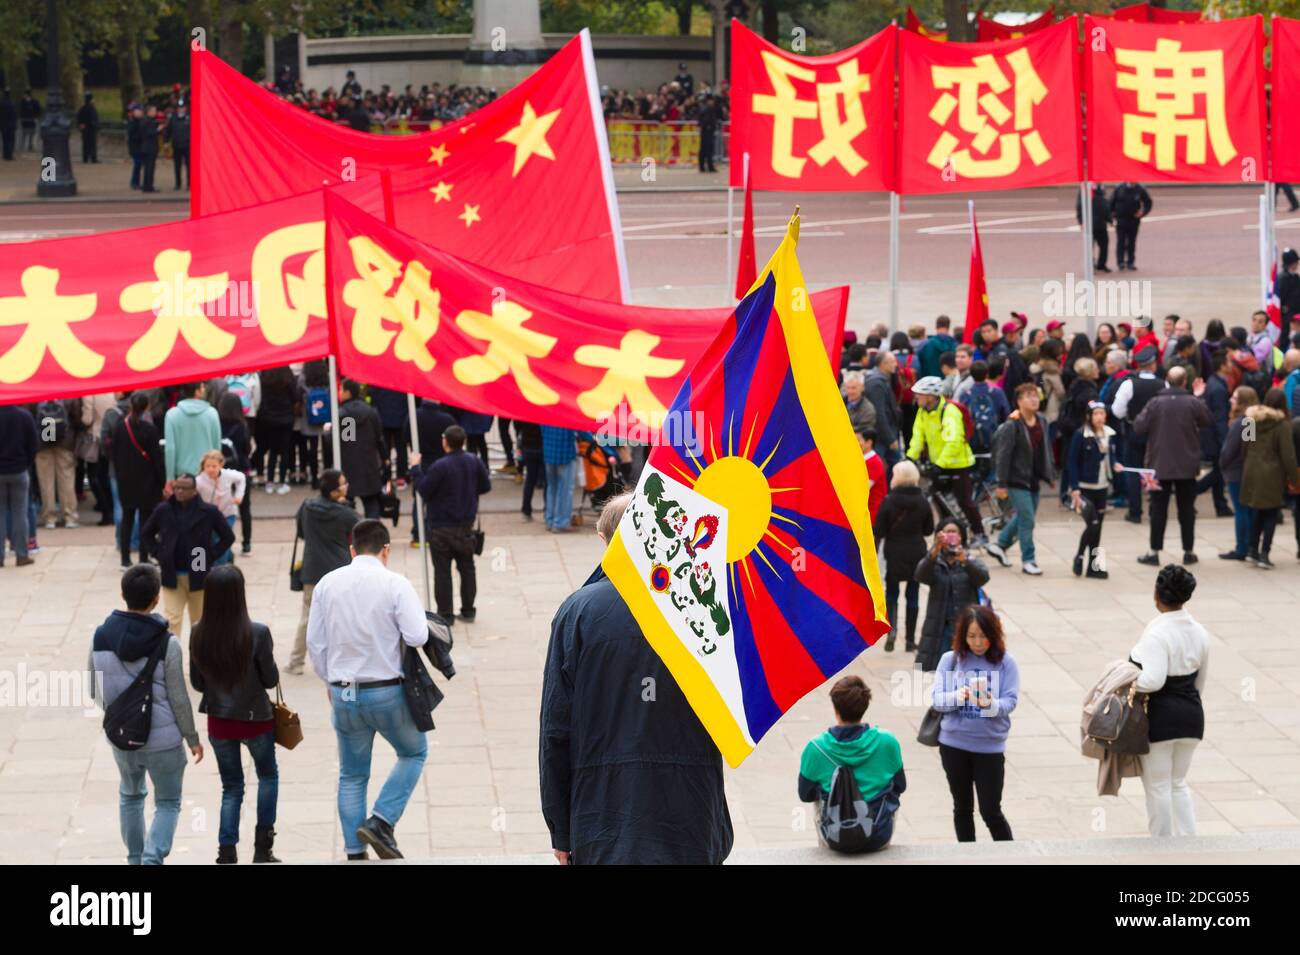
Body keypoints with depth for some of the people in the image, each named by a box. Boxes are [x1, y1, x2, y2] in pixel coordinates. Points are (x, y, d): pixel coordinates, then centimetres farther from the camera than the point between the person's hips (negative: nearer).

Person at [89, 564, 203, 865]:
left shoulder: (100, 638, -8)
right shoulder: (166, 644, -19)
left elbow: (95, 692, 2)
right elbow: (178, 698, -13)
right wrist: (192, 738, 1)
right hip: (163, 739, -4)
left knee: (130, 795, 27)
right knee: (168, 803, 13)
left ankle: (135, 859, 33)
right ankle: (152, 858, -6)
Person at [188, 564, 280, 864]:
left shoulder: (199, 634, -12)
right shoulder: (257, 633, -23)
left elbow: (197, 682, -1)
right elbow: (271, 680, -11)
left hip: (218, 722, 2)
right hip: (256, 719, -2)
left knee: (232, 787, 18)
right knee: (268, 776, 24)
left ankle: (227, 854, 11)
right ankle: (263, 847, 23)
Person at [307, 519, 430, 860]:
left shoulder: (327, 584, 0)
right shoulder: (395, 584, -12)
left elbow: (315, 643, 4)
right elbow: (417, 636, -19)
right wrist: (393, 628, 3)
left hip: (343, 693, 4)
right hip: (388, 692, -3)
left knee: (352, 775, 16)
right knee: (414, 753, 20)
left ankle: (354, 852, 16)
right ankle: (382, 822, 5)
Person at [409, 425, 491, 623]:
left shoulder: (440, 467, -22)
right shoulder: (475, 461, -2)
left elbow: (423, 490, -17)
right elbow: (486, 486, 7)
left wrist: (415, 468, -7)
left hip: (441, 528, -6)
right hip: (466, 525, 6)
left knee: (442, 571, 2)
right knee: (467, 568, 16)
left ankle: (445, 614, 4)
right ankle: (468, 611, 21)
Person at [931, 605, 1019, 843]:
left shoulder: (1005, 662, -5)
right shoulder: (950, 660, -1)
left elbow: (1010, 701, -11)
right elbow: (936, 698, -5)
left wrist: (991, 705, -32)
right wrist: (957, 697, -26)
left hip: (990, 745, -2)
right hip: (953, 744, 2)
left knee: (990, 812, 1)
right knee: (963, 808, 14)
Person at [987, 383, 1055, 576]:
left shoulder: (1041, 423, 6)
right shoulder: (1011, 425, -16)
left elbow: (1046, 450, 15)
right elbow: (1003, 455, -15)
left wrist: (1050, 475, 13)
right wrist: (1001, 484, -15)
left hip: (1034, 480, 7)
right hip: (1017, 480, -7)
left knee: (1023, 517, 16)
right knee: (1027, 519, -7)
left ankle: (1000, 545, 35)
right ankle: (1028, 560, 3)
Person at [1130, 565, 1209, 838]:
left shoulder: (1157, 634, -21)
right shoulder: (1199, 632, 4)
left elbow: (1152, 679, -31)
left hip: (1159, 716, -7)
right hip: (1191, 714, 7)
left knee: (1157, 785, 7)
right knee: (1179, 783, 18)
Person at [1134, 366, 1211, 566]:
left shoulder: (1155, 403, -10)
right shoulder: (1194, 403, -9)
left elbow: (1139, 429, -11)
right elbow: (1207, 421, 10)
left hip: (1160, 465, -1)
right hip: (1187, 466, 1)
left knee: (1158, 509, 6)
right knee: (1187, 509, 10)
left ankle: (1154, 552, 5)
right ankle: (1189, 551, 14)